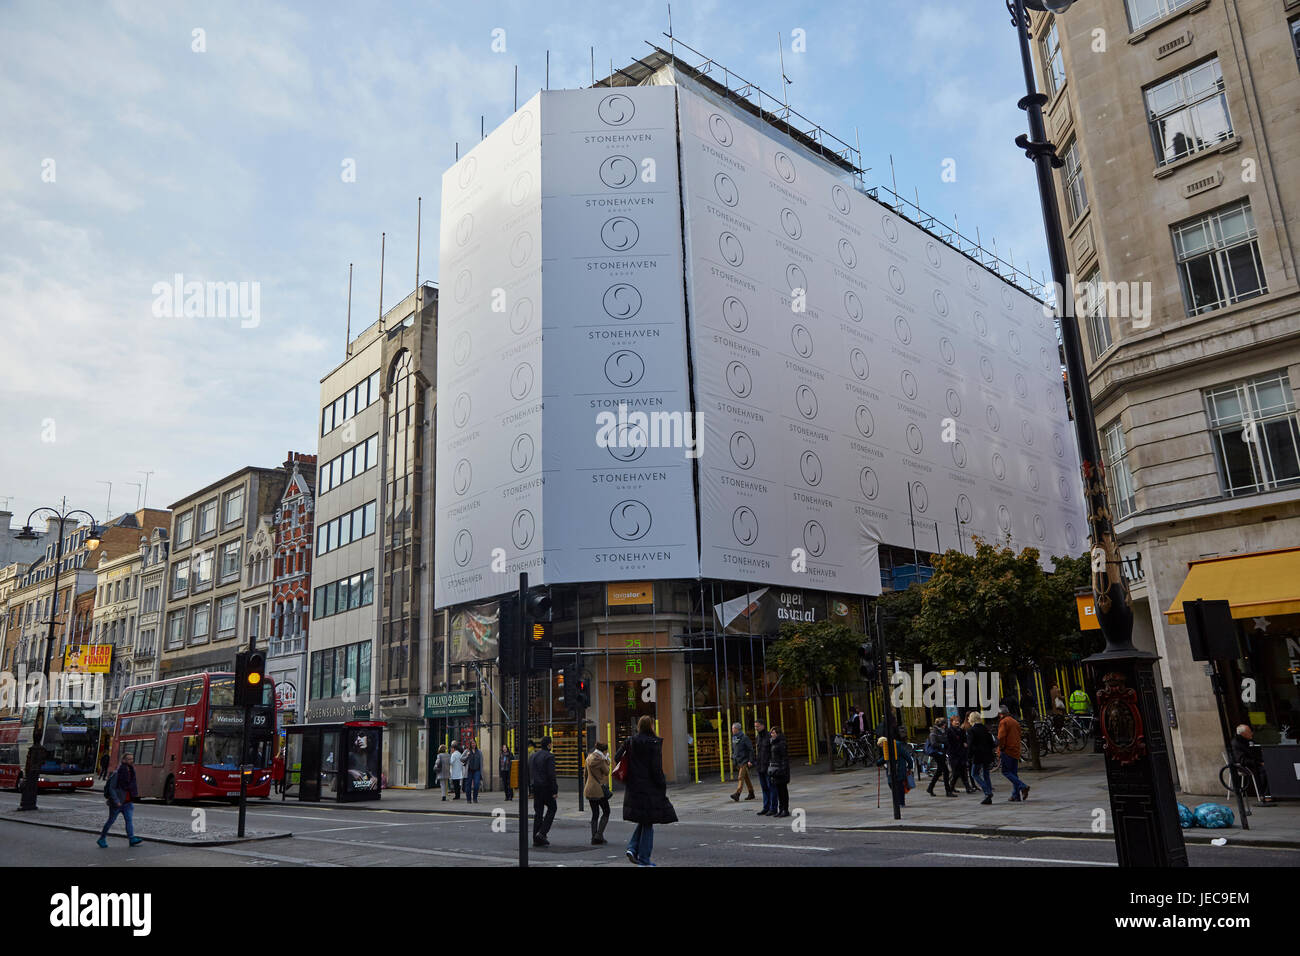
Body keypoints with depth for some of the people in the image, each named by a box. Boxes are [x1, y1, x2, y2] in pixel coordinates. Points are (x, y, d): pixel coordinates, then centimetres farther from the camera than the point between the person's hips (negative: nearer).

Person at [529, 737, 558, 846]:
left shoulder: (532, 756, 10)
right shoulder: (549, 756, -12)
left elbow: (528, 774, 13)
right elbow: (551, 775, -17)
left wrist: (531, 789, 18)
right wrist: (554, 791, -12)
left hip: (536, 788, 6)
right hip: (546, 788, -6)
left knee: (538, 812, 10)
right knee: (552, 808, 9)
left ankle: (537, 839, 10)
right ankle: (542, 832, -4)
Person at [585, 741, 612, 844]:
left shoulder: (589, 757, 7)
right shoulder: (600, 760, -17)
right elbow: (606, 772, -5)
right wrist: (606, 760, 3)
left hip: (589, 789, 7)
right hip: (599, 789, -7)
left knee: (595, 814, 14)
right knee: (606, 812, 8)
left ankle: (594, 838, 12)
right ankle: (599, 835, -1)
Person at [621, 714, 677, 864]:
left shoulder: (630, 741, 4)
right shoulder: (654, 743, -13)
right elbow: (657, 768, -15)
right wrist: (663, 787, -6)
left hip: (634, 788, 6)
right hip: (650, 788, -6)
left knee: (643, 821, 21)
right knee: (648, 823, 6)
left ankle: (632, 848, 6)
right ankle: (643, 859, 9)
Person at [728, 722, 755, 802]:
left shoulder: (744, 738, -12)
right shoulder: (733, 738, 11)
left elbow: (751, 749, -12)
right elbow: (733, 750, 21)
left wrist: (750, 760, -16)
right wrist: (733, 759, 14)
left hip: (744, 761, -7)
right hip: (737, 761, 7)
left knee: (741, 777, -15)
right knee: (746, 777, 14)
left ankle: (737, 794, -23)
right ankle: (751, 794, 21)